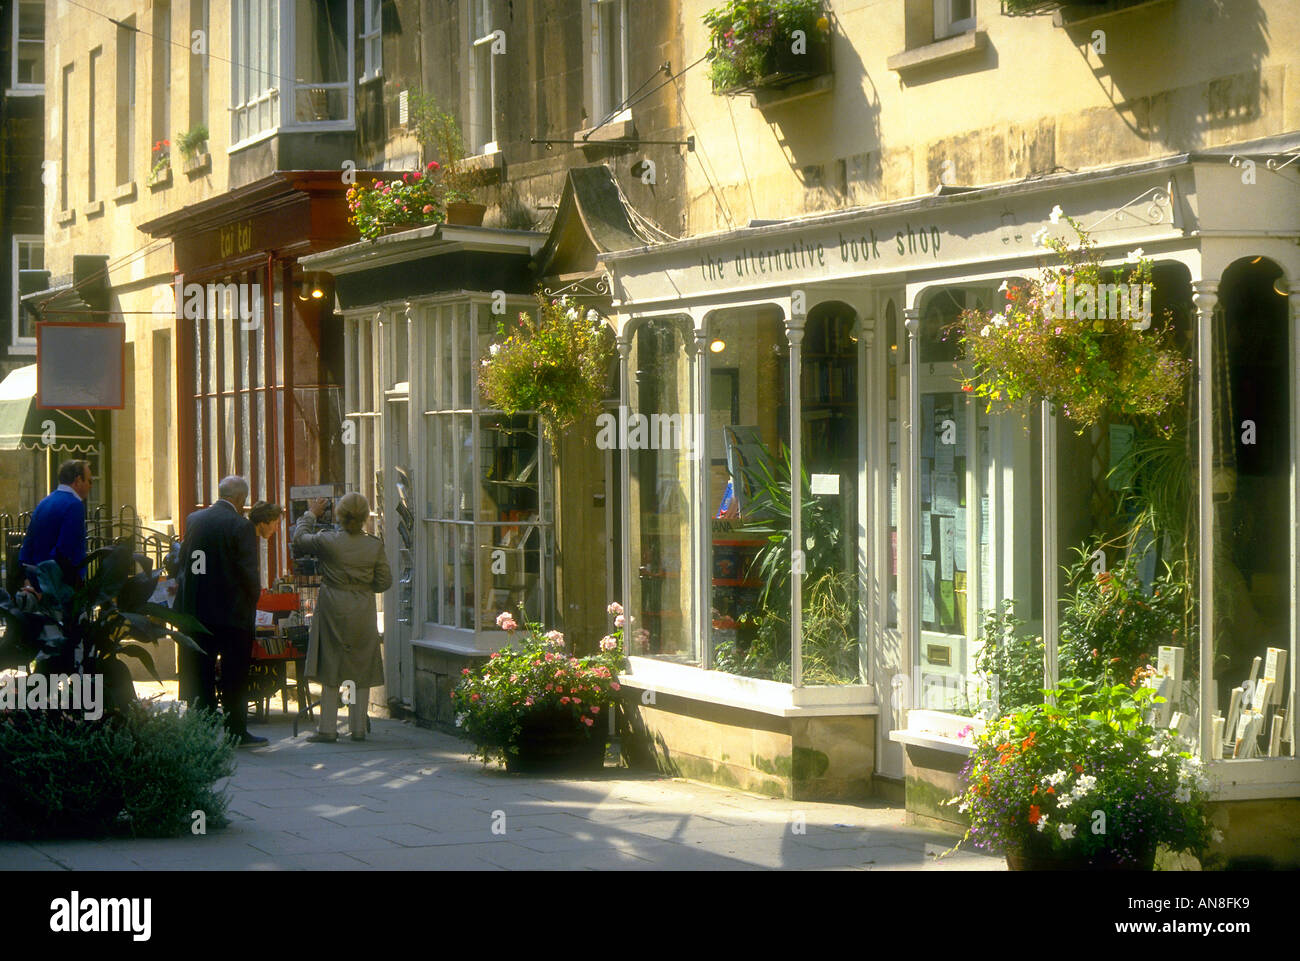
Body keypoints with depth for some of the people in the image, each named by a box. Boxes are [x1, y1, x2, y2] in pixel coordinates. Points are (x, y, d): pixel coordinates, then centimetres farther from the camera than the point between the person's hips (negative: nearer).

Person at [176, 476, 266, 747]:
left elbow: (183, 561, 10)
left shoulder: (193, 520, 4)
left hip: (197, 609, 5)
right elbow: (249, 571, -14)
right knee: (235, 674, 3)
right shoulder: (241, 526, -13)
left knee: (201, 673, 9)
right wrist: (255, 595, 4)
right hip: (233, 610, -5)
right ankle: (236, 732, 6)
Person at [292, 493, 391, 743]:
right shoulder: (375, 546, -6)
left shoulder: (328, 541, -12)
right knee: (362, 672, 10)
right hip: (363, 614, 2)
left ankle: (328, 728, 6)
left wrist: (311, 515, 20)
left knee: (331, 670, 6)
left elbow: (299, 539, 7)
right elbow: (384, 581, 0)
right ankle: (358, 728, 12)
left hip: (333, 612, -2)